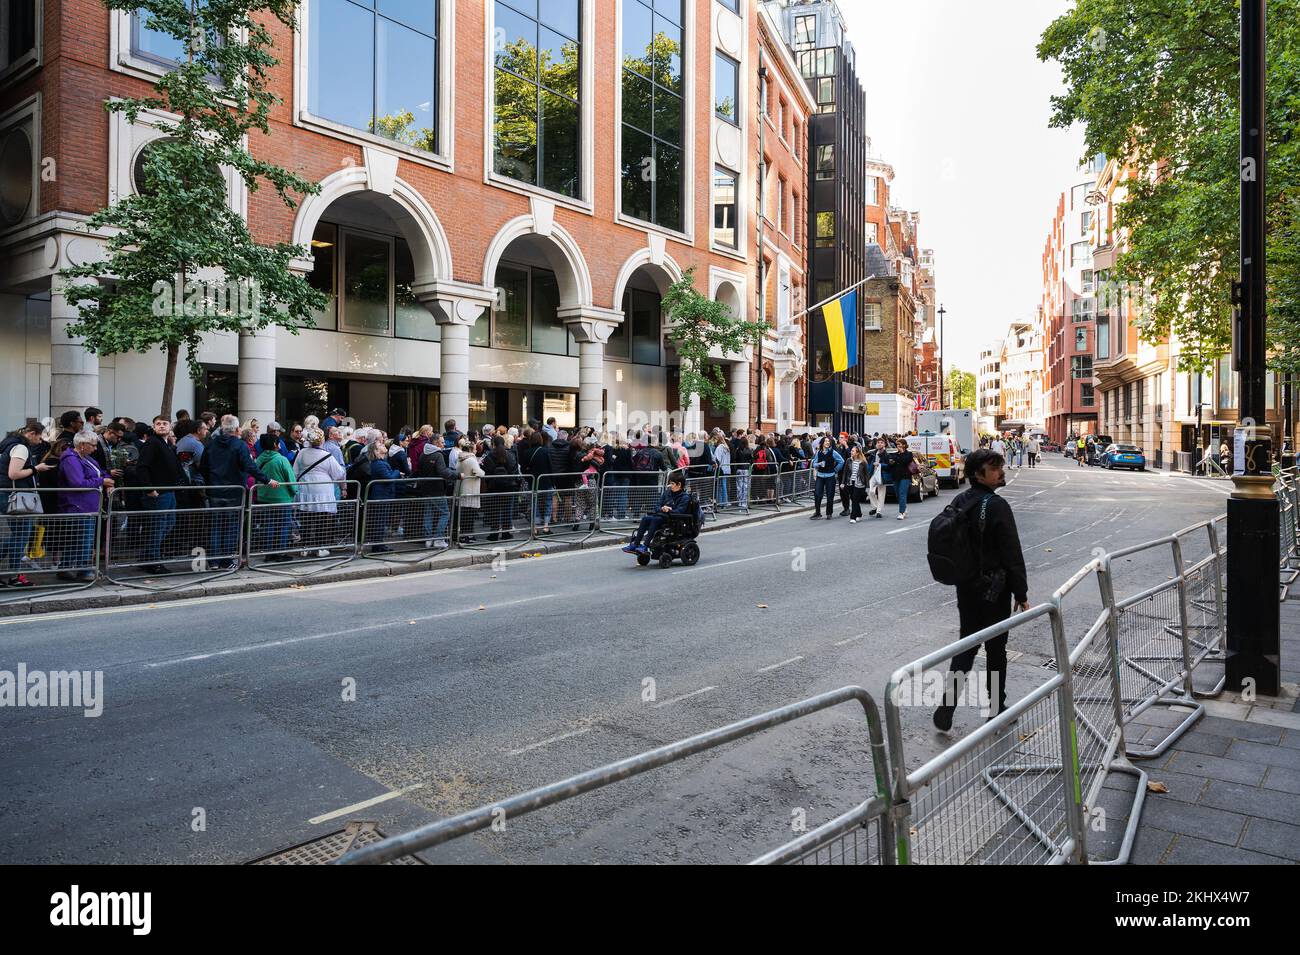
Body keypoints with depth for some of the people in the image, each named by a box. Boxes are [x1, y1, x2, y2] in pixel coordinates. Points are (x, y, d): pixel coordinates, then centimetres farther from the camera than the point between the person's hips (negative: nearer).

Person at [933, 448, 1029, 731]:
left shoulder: (959, 502, 4)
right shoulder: (996, 506, -19)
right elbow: (1012, 555, -17)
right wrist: (1021, 594, -9)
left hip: (965, 588, 7)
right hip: (993, 589, -6)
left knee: (966, 644, 14)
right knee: (995, 649, 9)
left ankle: (947, 705, 6)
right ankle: (996, 708, 24)